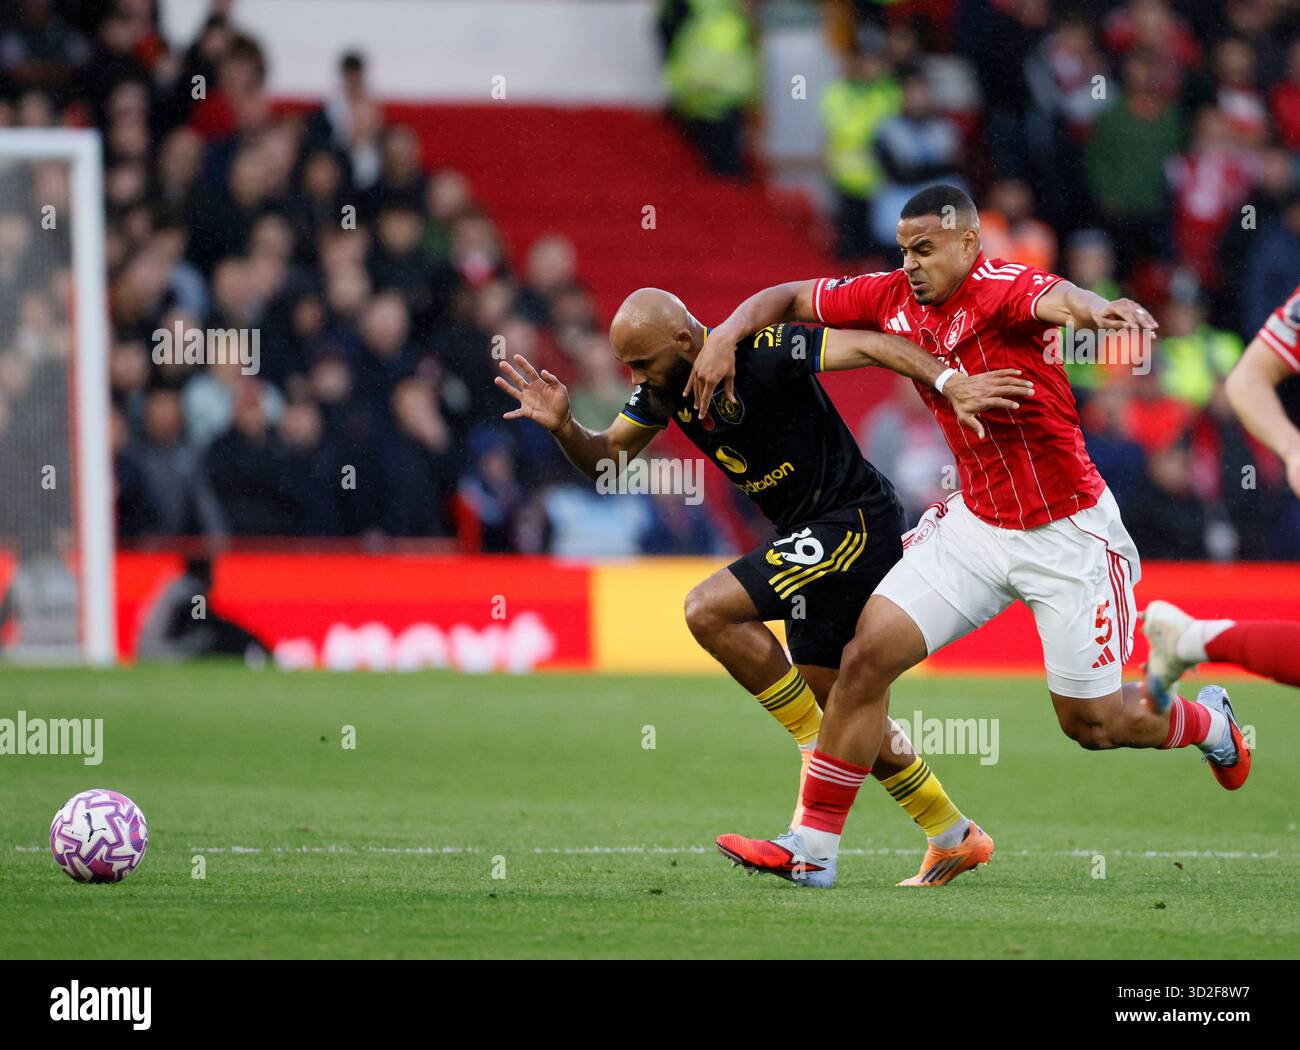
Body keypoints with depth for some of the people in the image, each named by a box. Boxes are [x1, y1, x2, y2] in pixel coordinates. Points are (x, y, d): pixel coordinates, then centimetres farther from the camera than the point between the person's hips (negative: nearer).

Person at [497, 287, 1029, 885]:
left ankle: (817, 749, -8)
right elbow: (605, 459, 8)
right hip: (811, 538, 10)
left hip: (856, 521, -10)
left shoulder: (761, 353, -22)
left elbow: (867, 345, -24)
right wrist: (563, 427, -13)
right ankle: (956, 840, 26)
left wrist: (950, 384, -37)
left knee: (710, 610, -21)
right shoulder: (664, 386, 1)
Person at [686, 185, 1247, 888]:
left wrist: (1099, 311, -68)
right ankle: (812, 849, -3)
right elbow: (789, 299, 11)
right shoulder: (894, 298, -2)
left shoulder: (1003, 288, -21)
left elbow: (1057, 299, -45)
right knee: (867, 653, -10)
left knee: (1092, 723, 4)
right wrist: (725, 336, -8)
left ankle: (1207, 721, 38)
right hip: (976, 523, 6)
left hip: (1069, 533, -5)